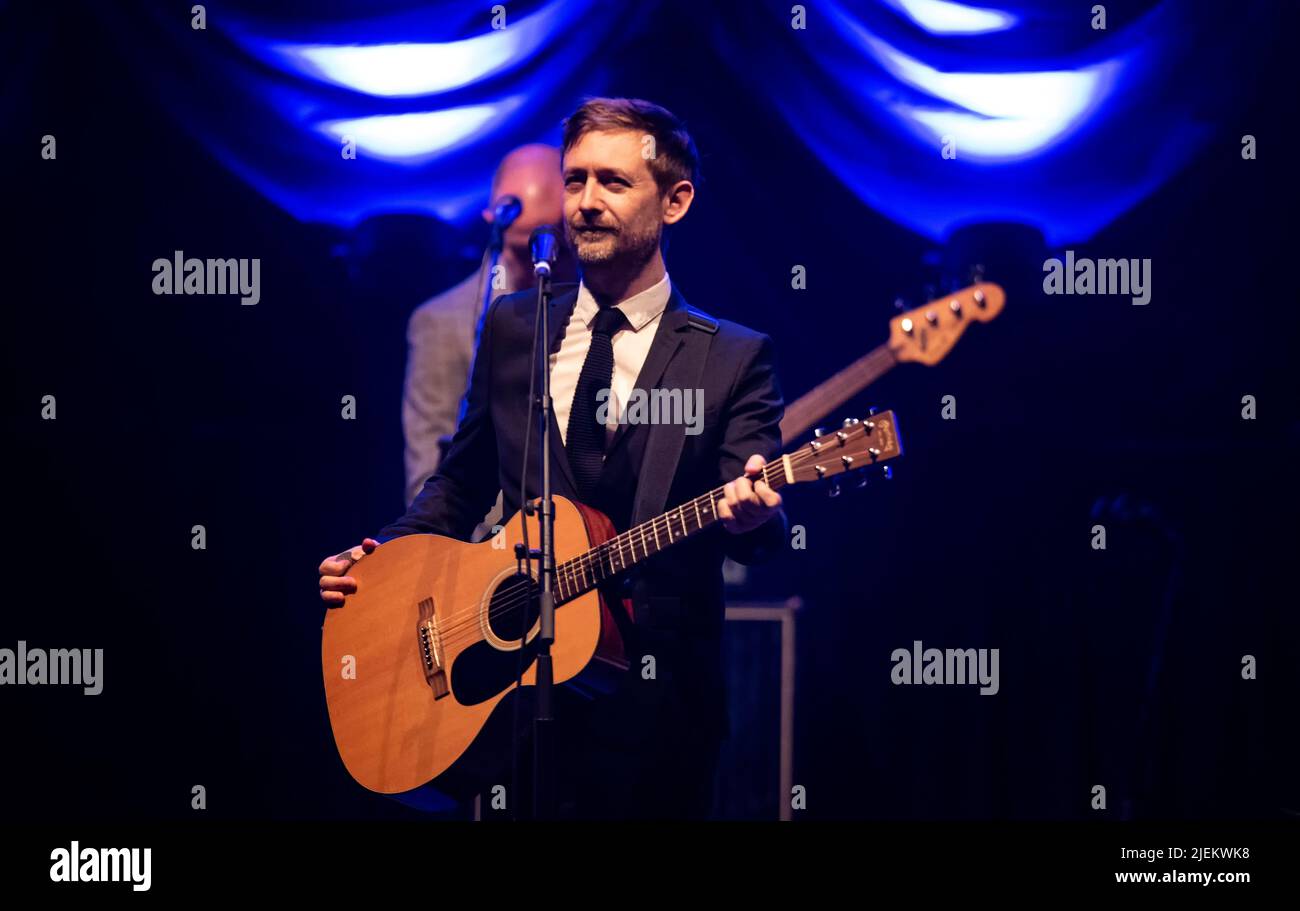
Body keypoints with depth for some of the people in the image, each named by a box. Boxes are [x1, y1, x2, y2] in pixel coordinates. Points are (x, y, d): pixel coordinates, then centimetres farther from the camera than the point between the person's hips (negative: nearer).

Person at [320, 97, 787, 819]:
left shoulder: (732, 359, -3)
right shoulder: (510, 327, 8)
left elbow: (765, 536, -12)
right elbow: (464, 481, 16)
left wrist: (748, 515, -34)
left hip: (655, 706, -3)